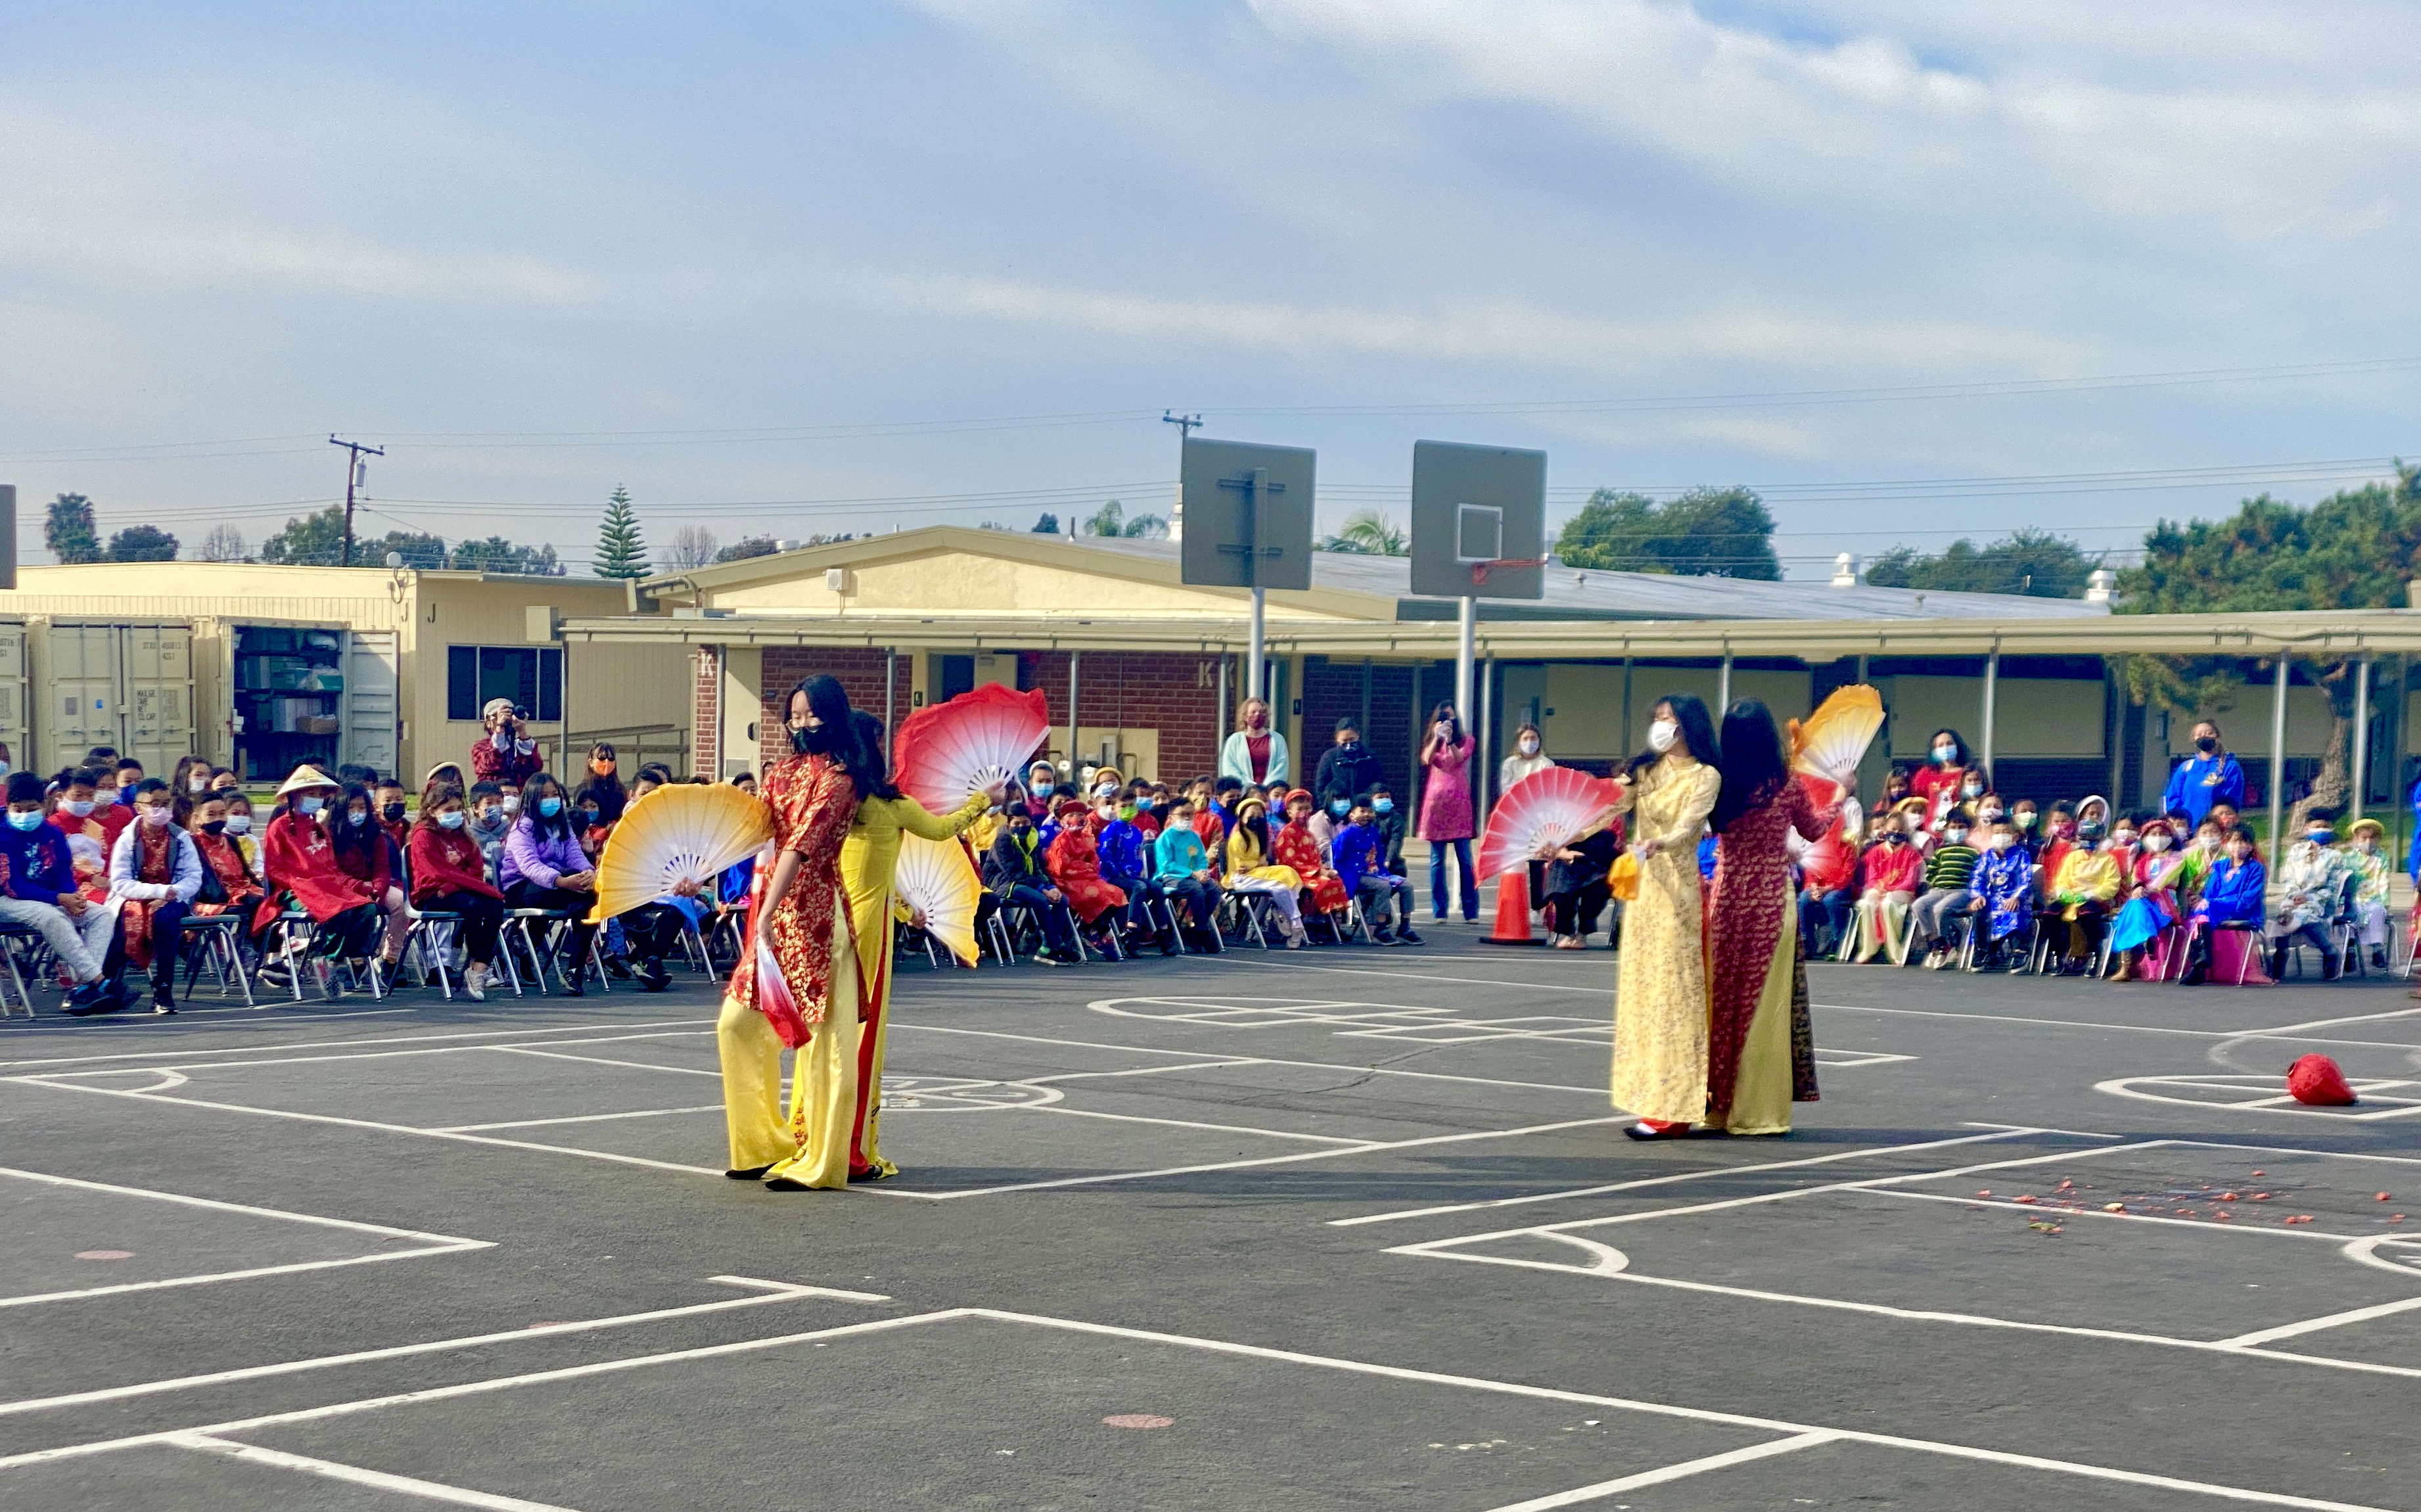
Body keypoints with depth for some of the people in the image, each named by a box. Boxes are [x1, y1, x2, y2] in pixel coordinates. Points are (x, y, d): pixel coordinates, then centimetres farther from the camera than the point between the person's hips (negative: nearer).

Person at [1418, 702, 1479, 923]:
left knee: (1465, 859, -4)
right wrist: (1437, 737, -15)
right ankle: (1439, 912, 3)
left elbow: (1459, 757, -8)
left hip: (1459, 802, -1)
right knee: (1437, 860, 1)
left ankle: (1471, 911, -3)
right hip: (1436, 802, 1)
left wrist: (1449, 739, -21)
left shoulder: (1466, 741, 11)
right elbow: (1427, 760, -5)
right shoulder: (1431, 743, 15)